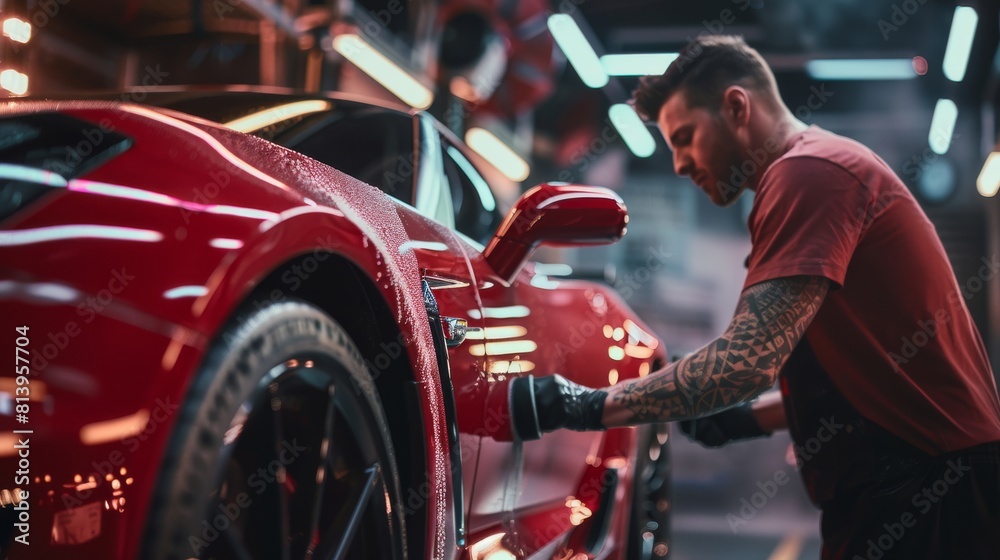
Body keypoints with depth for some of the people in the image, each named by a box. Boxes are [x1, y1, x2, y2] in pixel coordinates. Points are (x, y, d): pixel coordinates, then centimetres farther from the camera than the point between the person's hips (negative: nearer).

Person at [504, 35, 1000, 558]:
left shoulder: (808, 171, -14)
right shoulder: (823, 169, 19)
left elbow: (746, 362, -23)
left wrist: (590, 407, -16)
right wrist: (750, 416, 13)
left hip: (923, 486, -10)